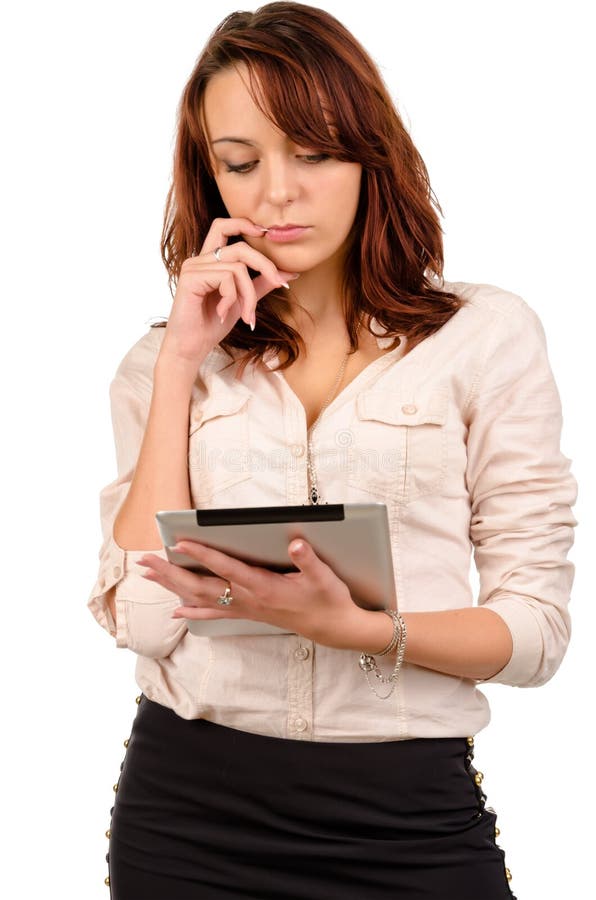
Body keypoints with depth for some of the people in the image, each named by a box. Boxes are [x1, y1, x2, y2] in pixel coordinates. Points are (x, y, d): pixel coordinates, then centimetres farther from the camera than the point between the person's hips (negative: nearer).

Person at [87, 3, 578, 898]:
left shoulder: (487, 335, -1)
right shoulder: (163, 361, 6)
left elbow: (537, 628, -3)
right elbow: (143, 619, -7)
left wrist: (352, 625, -20)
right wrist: (183, 361, -7)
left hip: (408, 811, -1)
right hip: (190, 806, 2)